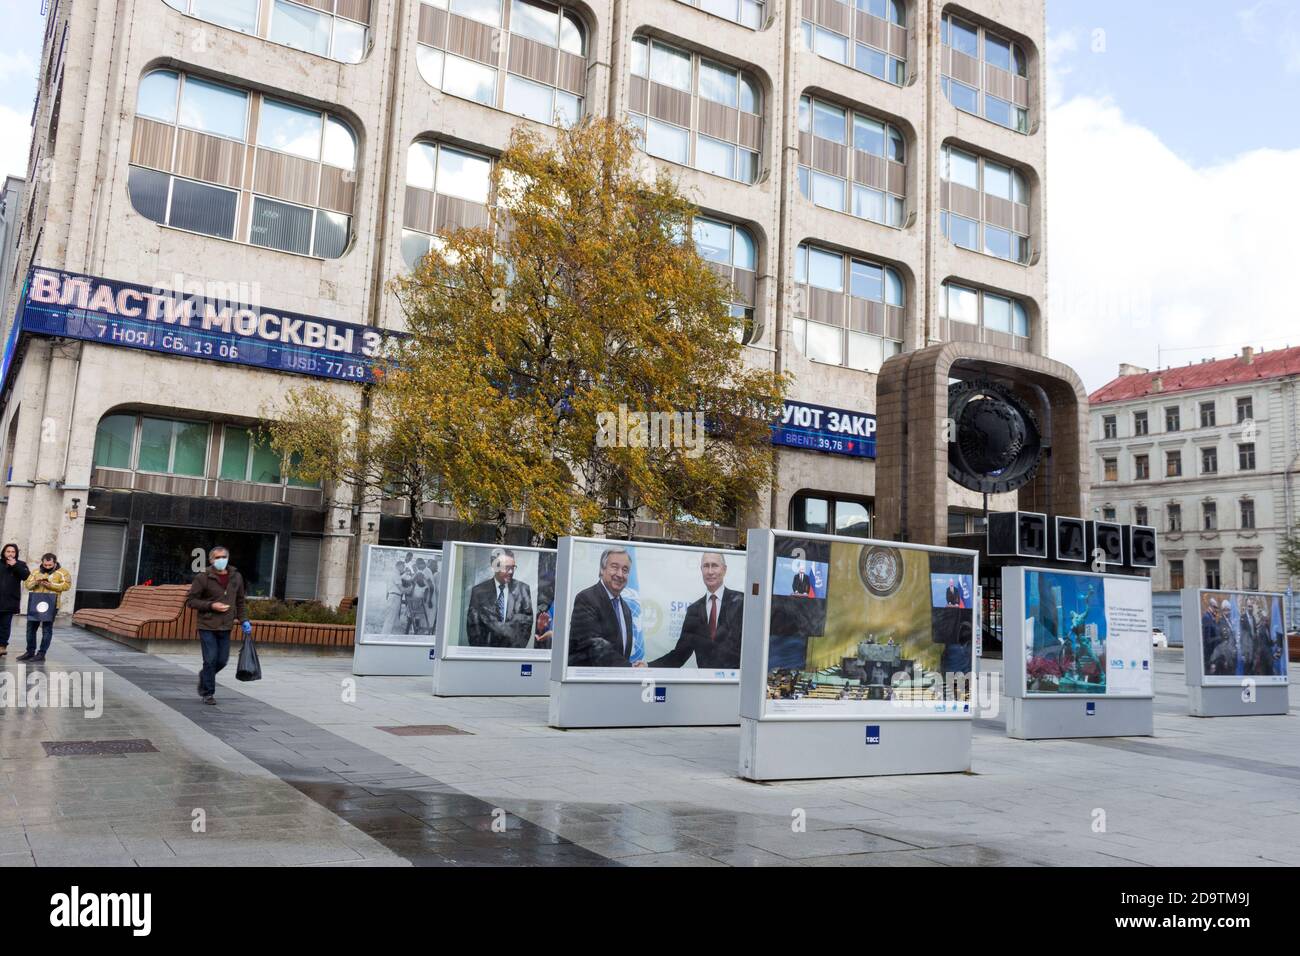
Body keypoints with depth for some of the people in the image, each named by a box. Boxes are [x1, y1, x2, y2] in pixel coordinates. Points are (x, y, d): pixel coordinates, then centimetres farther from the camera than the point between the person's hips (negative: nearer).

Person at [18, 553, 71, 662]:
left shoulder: (62, 572, 0)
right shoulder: (36, 571, 12)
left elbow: (66, 585, -10)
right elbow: (28, 584, 10)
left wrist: (51, 585, -19)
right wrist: (35, 582, -12)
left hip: (50, 605, -5)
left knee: (47, 629, -1)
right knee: (31, 628, 8)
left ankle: (41, 654, 3)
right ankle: (30, 652, 19)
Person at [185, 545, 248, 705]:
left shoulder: (236, 577, 7)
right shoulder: (203, 577, -6)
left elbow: (240, 601, 17)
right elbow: (190, 601, -4)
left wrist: (244, 619, 7)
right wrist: (211, 605, -15)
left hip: (225, 627, 4)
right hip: (207, 626, -4)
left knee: (222, 660, 8)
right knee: (210, 660, -4)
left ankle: (205, 676, 37)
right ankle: (208, 693, 10)